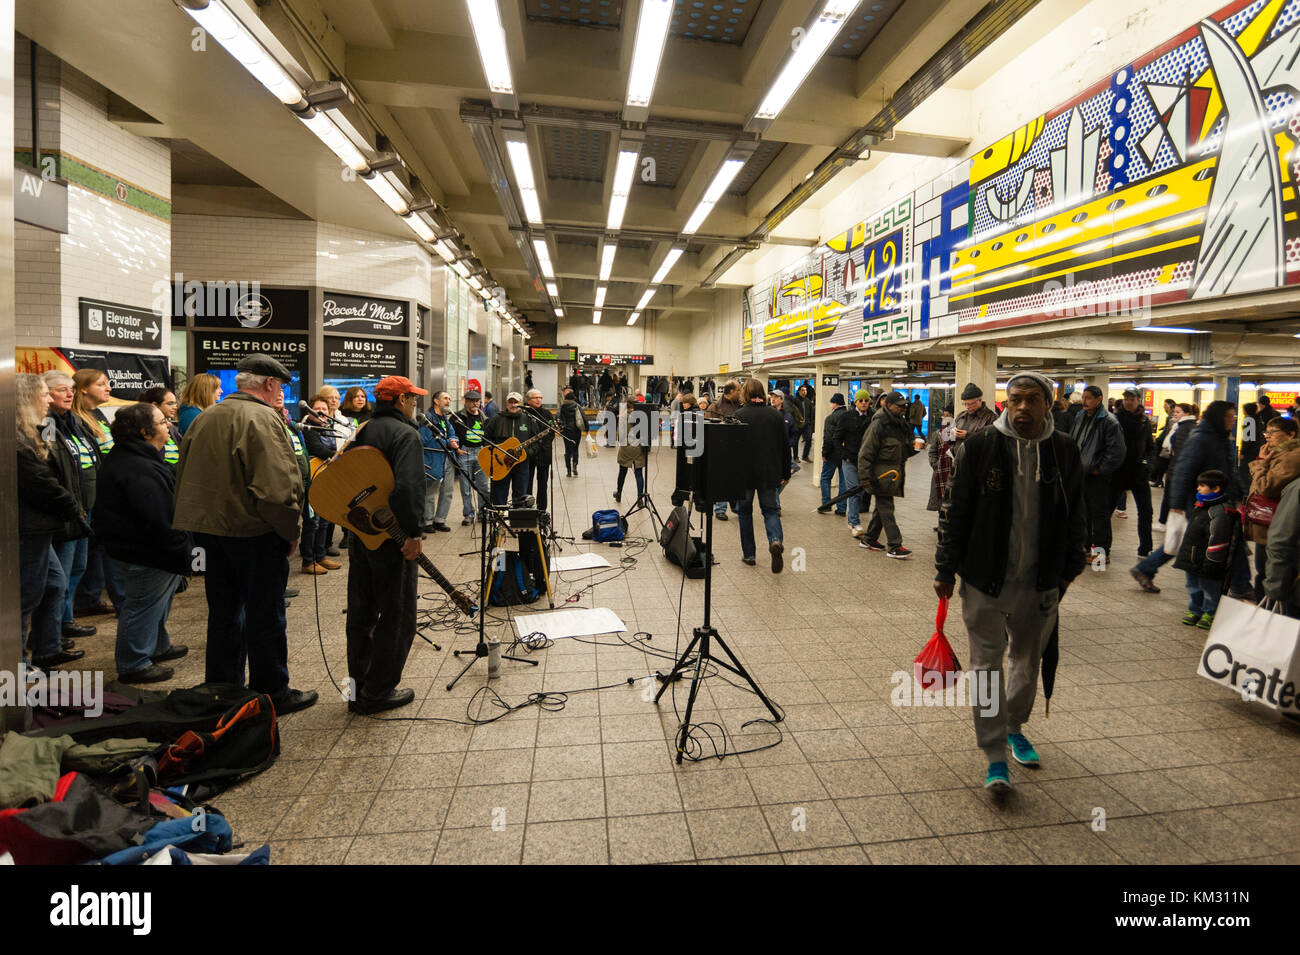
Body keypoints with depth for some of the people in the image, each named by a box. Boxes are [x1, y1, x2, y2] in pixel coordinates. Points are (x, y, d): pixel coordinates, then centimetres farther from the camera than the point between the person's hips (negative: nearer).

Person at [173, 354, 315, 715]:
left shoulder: (205, 418, 12)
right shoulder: (263, 418, -15)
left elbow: (186, 477, 18)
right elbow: (277, 485, -24)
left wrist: (202, 523, 21)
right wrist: (291, 530, -13)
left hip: (210, 529, 8)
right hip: (256, 532, -8)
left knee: (224, 614, 18)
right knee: (264, 617, 3)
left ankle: (222, 689, 30)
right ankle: (272, 694, 15)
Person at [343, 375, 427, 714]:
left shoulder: (362, 432, 12)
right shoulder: (405, 434, -14)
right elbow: (408, 486, -28)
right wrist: (413, 533, -24)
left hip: (359, 535, 9)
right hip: (391, 539, -9)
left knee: (360, 615, 16)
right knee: (396, 617, 4)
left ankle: (358, 687, 27)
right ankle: (378, 692, 12)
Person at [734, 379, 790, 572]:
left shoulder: (739, 415, -9)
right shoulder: (776, 415, 2)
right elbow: (786, 446, 5)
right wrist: (786, 474, 14)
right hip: (770, 474, 2)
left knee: (745, 512, 13)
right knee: (771, 510, 12)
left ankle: (749, 554, 17)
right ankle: (776, 540, -16)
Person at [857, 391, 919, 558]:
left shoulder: (902, 425, 13)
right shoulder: (878, 425, -13)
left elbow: (905, 451, 26)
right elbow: (865, 453, -15)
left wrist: (913, 447, 3)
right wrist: (865, 478, -18)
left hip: (895, 475, 9)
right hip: (882, 475, -9)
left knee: (882, 507, 15)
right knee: (886, 510, -5)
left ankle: (869, 539, 27)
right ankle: (895, 547, -2)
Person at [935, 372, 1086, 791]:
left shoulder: (1065, 452, 1)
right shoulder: (980, 447, -8)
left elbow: (1074, 516, 11)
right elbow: (955, 512, -5)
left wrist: (1069, 568, 12)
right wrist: (946, 570, -4)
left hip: (1039, 583, 3)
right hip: (985, 580, -3)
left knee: (1029, 662, 18)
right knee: (987, 665, 1)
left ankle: (1015, 728, 42)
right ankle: (996, 757, 12)